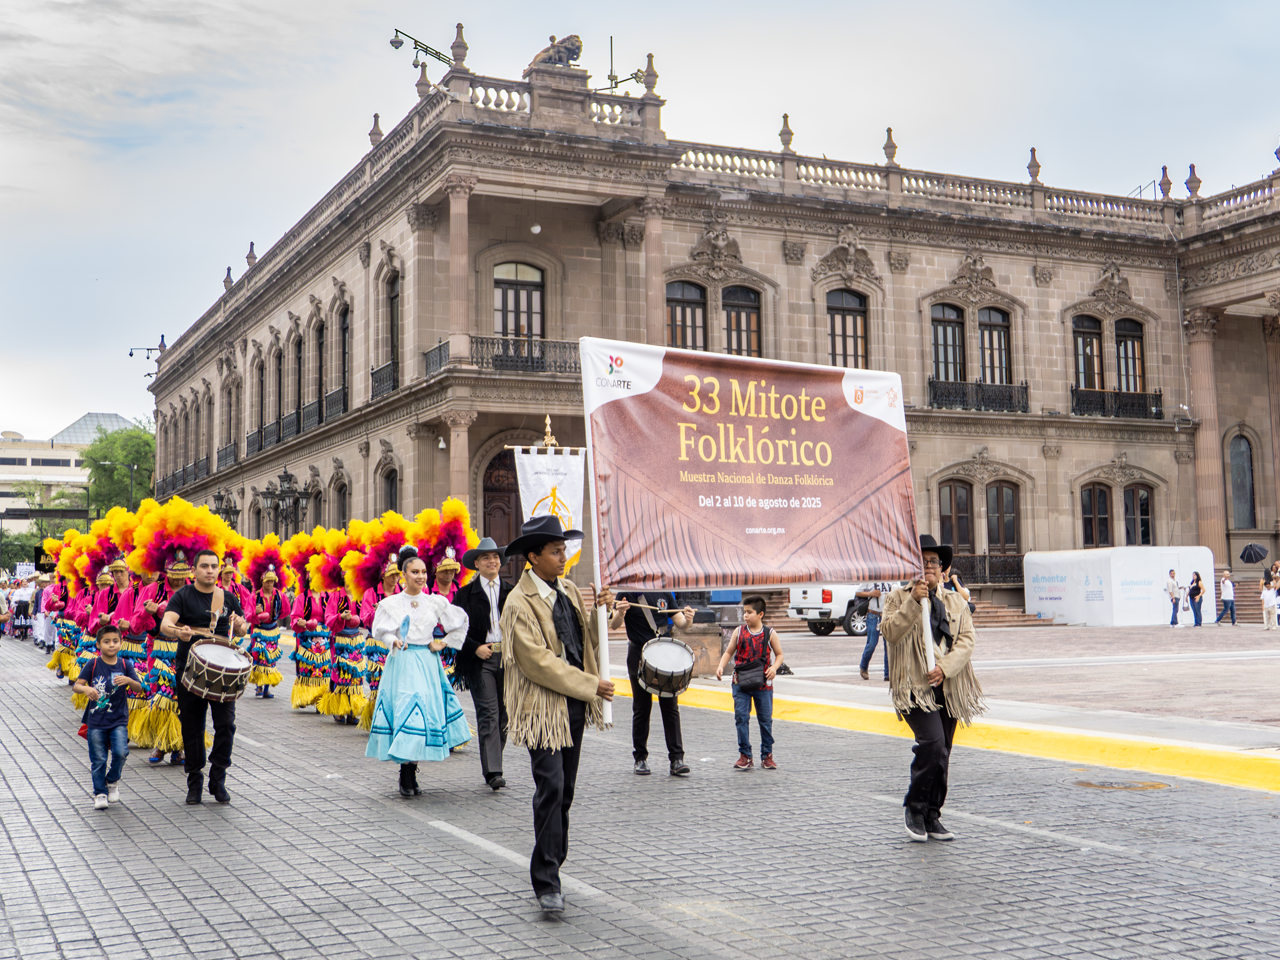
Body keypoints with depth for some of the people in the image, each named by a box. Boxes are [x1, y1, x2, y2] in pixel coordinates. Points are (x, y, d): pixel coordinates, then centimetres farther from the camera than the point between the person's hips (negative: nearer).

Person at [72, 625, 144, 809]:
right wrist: (86, 689, -30)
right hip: (96, 720, 0)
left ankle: (112, 781, 14)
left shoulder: (125, 665, 0)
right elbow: (77, 686, -8)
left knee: (120, 752, -14)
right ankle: (100, 793, 21)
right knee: (98, 759, 5)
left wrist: (129, 680, -25)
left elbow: (139, 689, -5)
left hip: (119, 720, 0)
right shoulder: (93, 664, -3)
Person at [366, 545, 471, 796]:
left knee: (424, 713, -3)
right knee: (403, 711, -8)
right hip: (401, 664, -1)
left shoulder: (436, 602, 6)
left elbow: (461, 622, 16)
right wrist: (394, 642, -11)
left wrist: (445, 643, 9)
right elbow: (380, 630, 6)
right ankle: (406, 778, -1)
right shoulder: (390, 603, 2)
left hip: (427, 664, 2)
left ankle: (410, 775, 7)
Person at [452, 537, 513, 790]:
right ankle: (493, 772, -13)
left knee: (503, 714, 7)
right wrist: (475, 648, -11)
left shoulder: (511, 592, 12)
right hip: (480, 658, -3)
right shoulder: (465, 593, 4)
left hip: (508, 656, 3)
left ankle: (491, 765, 20)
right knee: (488, 714, -10)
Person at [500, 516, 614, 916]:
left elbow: (590, 643, 16)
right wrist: (590, 686, -15)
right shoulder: (520, 603, -12)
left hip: (575, 707, 7)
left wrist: (602, 611, -2)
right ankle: (547, 882, -6)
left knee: (565, 792, 13)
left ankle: (552, 865, 26)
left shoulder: (570, 592, 11)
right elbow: (538, 662, -17)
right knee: (551, 789, -11)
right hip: (543, 708, -7)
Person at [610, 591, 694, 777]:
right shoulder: (627, 594, -2)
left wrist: (687, 619, -14)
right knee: (642, 710, 5)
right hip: (639, 658, -2)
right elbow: (613, 626, -10)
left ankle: (677, 758, 1)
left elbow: (680, 623, 10)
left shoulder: (665, 594, 8)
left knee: (671, 708, 0)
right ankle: (640, 758, 15)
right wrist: (619, 614, -33)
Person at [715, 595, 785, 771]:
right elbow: (728, 652, 9)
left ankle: (767, 755, 19)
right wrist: (721, 666, -8)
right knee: (741, 717, -5)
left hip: (763, 684, -1)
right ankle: (744, 755, 5)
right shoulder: (739, 632, 3)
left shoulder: (770, 633, 0)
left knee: (765, 719, 6)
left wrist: (774, 667, -12)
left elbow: (779, 654, 7)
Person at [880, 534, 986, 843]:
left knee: (941, 754, 7)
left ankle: (932, 818, 19)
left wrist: (945, 668, -11)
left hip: (948, 687, 5)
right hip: (914, 686, -5)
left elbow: (967, 639, 4)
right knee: (932, 743, -20)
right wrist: (914, 601, -21)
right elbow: (890, 633, -12)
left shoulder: (956, 602, 14)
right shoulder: (899, 598, 3)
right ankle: (915, 809, -2)